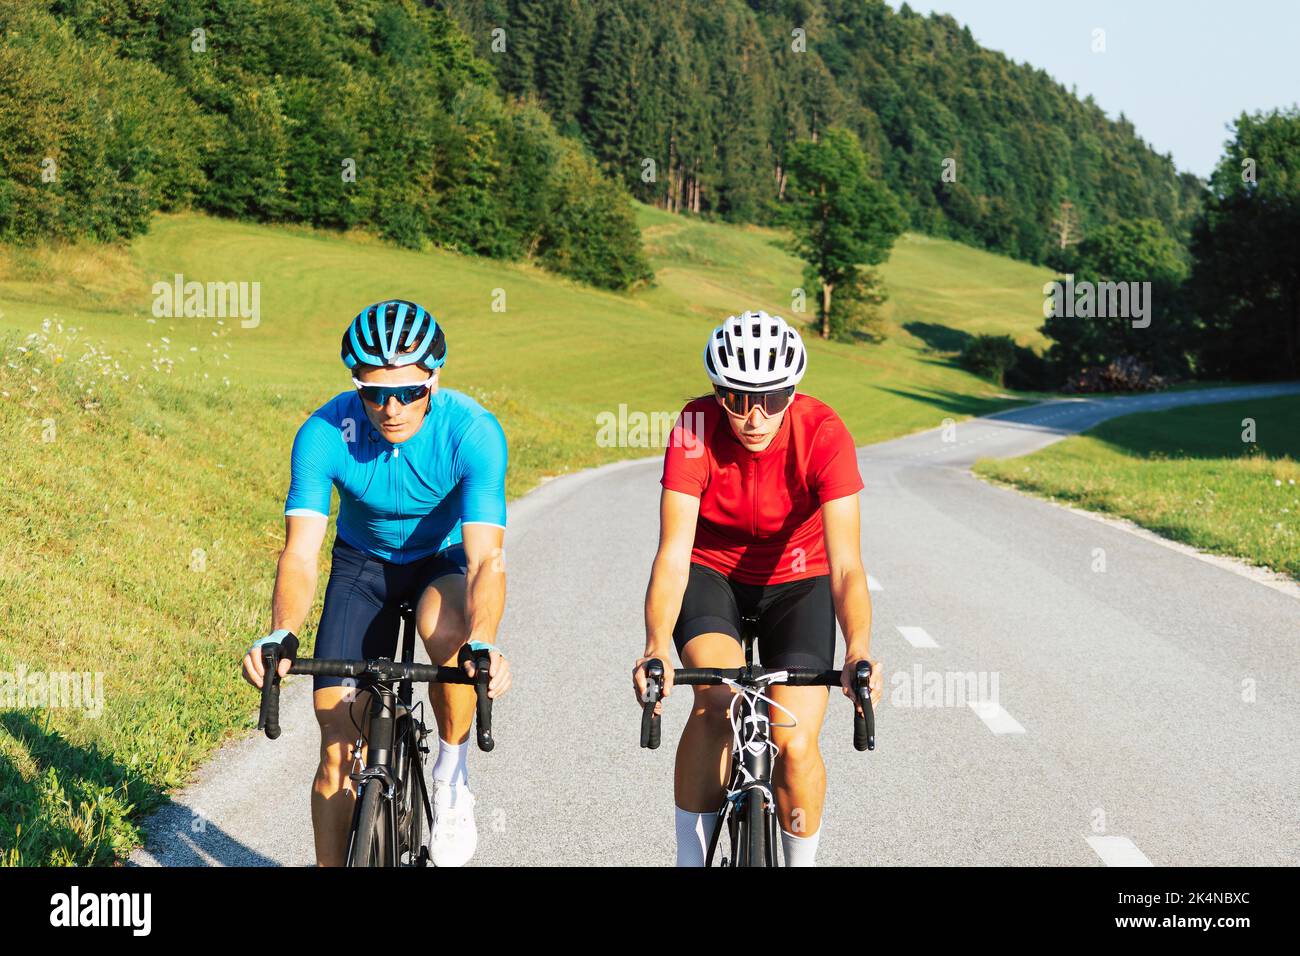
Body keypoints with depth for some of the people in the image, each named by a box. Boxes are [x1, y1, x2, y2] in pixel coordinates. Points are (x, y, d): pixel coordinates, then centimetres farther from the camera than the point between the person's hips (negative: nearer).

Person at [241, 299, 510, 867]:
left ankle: (453, 770, -13)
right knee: (339, 749, -6)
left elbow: (485, 556, -39)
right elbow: (300, 553, -32)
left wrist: (480, 647, -57)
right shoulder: (325, 433, -28)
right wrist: (280, 635, -52)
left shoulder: (473, 432, -31)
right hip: (364, 562, 2)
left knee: (444, 624, -37)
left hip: (445, 559, -2)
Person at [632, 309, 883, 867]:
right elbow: (673, 554, -31)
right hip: (709, 574, 0)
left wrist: (858, 650, -49)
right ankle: (691, 857, -14)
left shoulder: (824, 434, -27)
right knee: (718, 699, -28)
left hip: (796, 580, 0)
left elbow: (845, 564, -32)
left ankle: (801, 861, 12)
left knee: (795, 742, -15)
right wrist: (657, 646, -47)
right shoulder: (695, 430, -26)